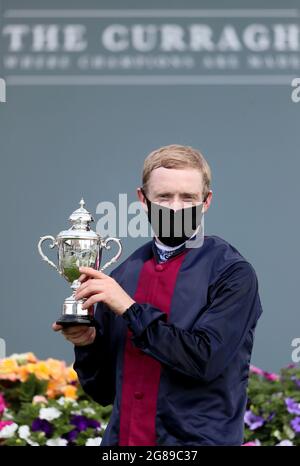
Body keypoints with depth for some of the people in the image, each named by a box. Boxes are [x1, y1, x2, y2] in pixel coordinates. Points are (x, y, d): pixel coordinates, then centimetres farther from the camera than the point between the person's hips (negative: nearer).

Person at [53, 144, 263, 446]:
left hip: (198, 438, -4)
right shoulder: (122, 275, 5)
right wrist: (87, 344, -8)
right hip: (122, 437, 4)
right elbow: (103, 390, 10)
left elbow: (206, 359, -21)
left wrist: (131, 309, -18)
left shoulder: (232, 273, -8)